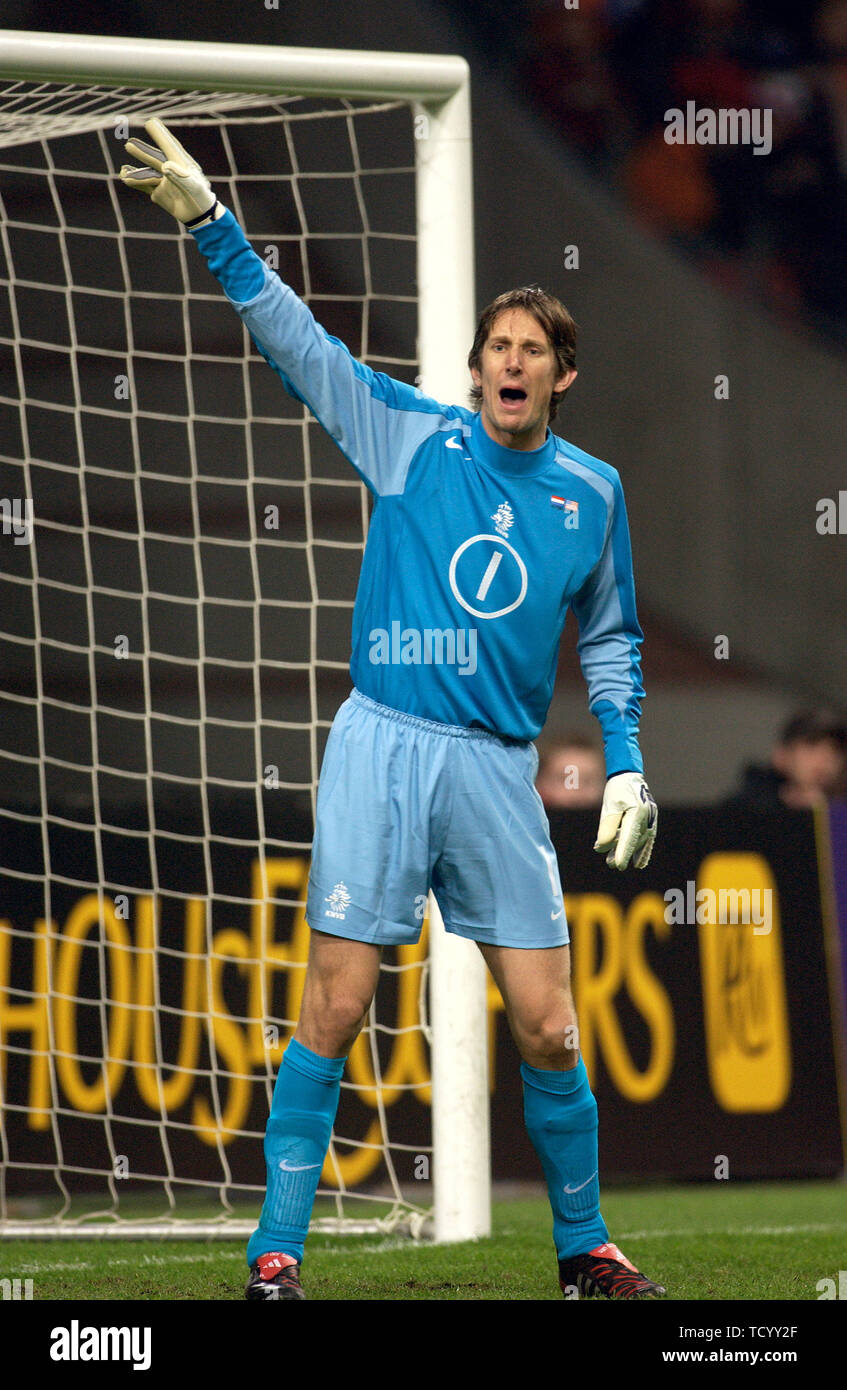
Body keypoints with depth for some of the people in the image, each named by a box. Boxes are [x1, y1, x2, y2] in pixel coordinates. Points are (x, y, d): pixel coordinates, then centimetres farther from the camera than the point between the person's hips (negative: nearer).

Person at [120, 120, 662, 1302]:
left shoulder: (592, 492, 9)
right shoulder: (413, 437, 3)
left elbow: (609, 638, 21)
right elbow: (295, 338, -4)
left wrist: (625, 763, 12)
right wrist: (211, 224, -14)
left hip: (500, 766, 2)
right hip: (383, 747, -2)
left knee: (548, 1029, 0)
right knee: (334, 1013, -5)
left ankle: (583, 1250, 16)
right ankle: (277, 1253, 2)